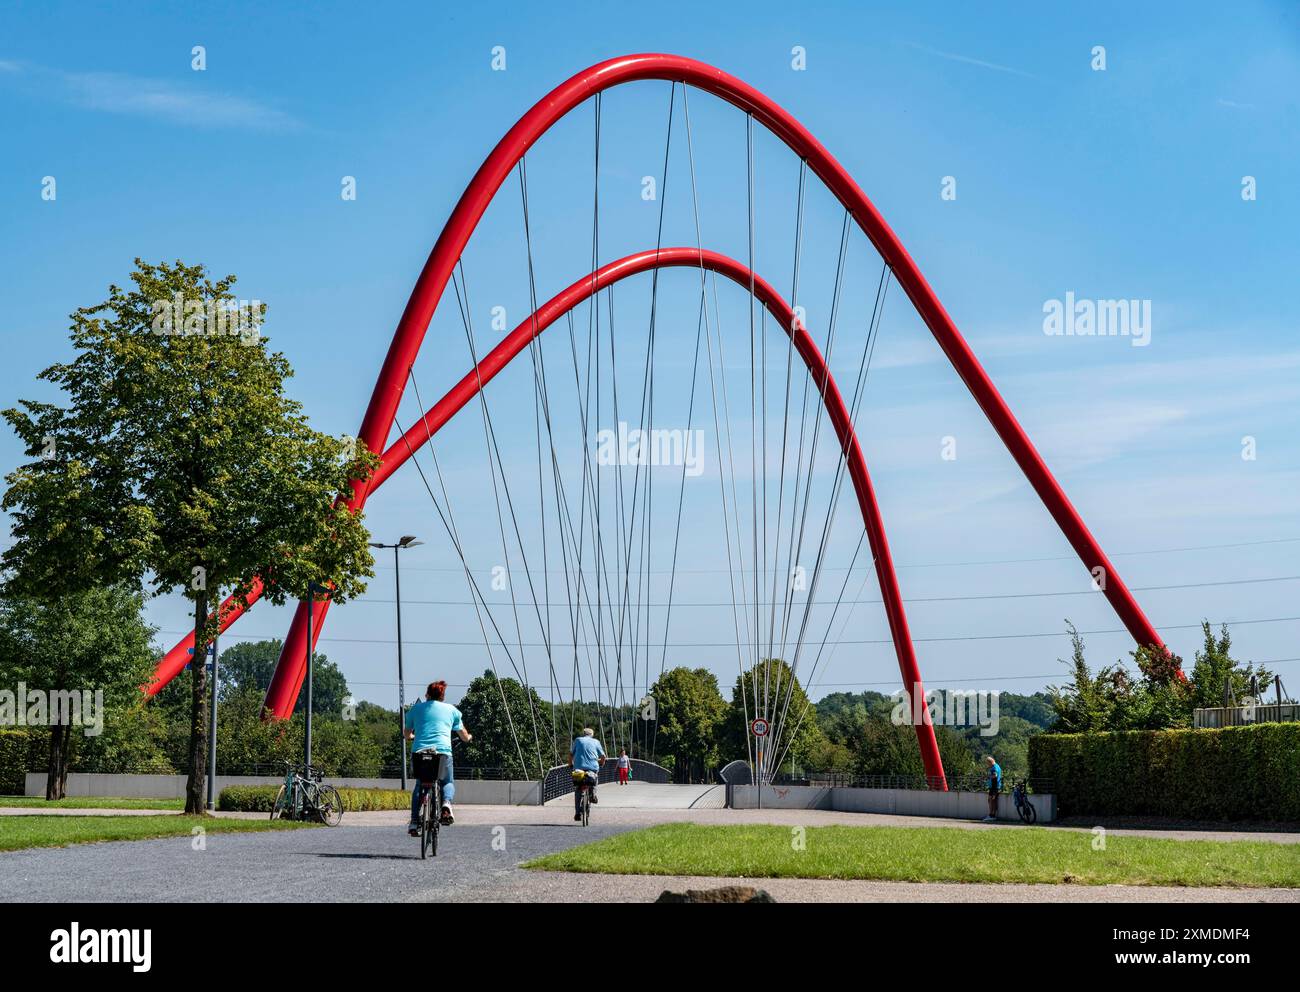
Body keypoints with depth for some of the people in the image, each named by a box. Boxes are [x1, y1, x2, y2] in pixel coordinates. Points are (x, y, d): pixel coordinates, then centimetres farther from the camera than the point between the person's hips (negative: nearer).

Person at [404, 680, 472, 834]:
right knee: (448, 782, 23)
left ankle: (414, 821, 10)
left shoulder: (415, 708, 17)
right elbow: (465, 737, 23)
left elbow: (407, 735, 25)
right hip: (443, 751, -1)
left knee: (419, 785, 23)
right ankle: (446, 802, -10)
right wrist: (469, 737, 47)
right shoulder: (451, 710, 16)